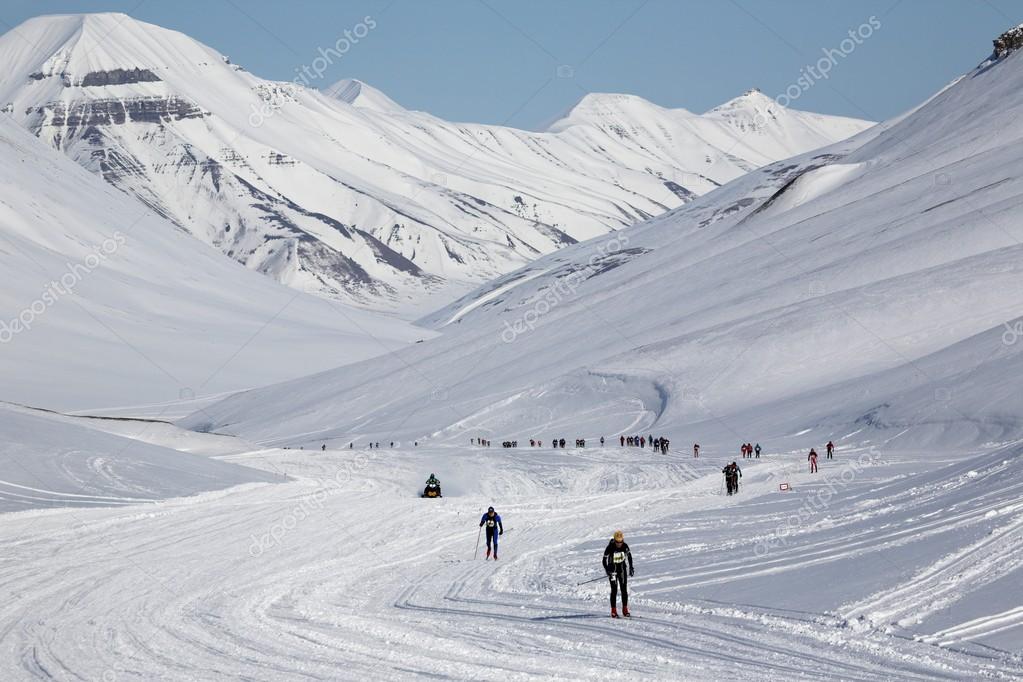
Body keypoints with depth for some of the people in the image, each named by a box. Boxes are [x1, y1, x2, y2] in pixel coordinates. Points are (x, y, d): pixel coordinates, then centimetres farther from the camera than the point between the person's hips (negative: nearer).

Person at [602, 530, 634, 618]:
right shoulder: (610, 548, -21)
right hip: (612, 569, -3)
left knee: (624, 589, 0)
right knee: (614, 590, -8)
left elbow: (629, 555, 8)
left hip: (622, 568, 3)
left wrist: (631, 567, 6)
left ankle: (625, 610, 8)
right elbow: (604, 561, -14)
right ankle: (613, 611, -2)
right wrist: (608, 572, -24)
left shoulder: (625, 546, -11)